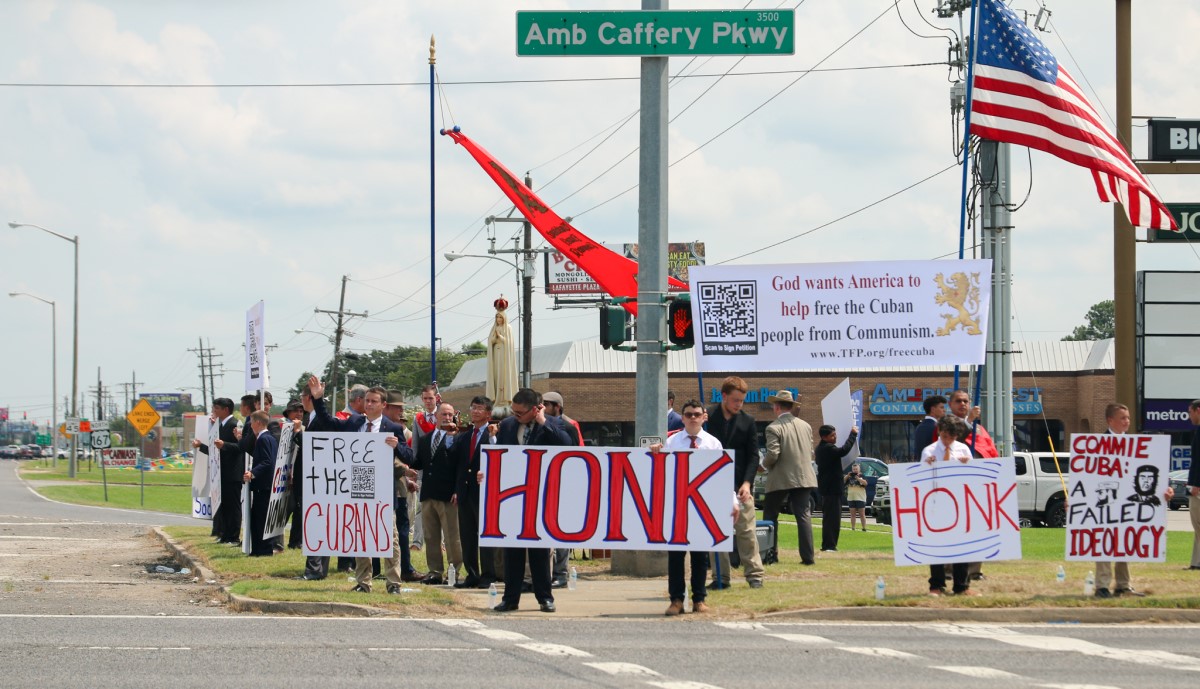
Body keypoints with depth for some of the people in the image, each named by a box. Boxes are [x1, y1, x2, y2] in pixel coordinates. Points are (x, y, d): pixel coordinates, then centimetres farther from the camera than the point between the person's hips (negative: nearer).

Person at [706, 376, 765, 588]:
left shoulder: (747, 421, 6)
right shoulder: (706, 417, 0)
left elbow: (753, 455, 5)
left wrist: (747, 483, -8)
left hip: (739, 485, 0)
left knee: (746, 530, -2)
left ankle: (754, 574, 2)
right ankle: (720, 576, 7)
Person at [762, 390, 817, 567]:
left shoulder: (774, 428, -11)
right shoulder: (806, 426, 9)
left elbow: (773, 454, -17)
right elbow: (810, 452, 13)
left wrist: (765, 463, 3)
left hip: (781, 479, -5)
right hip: (804, 477, 5)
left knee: (770, 515, 10)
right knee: (804, 516, 1)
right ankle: (808, 556, -5)